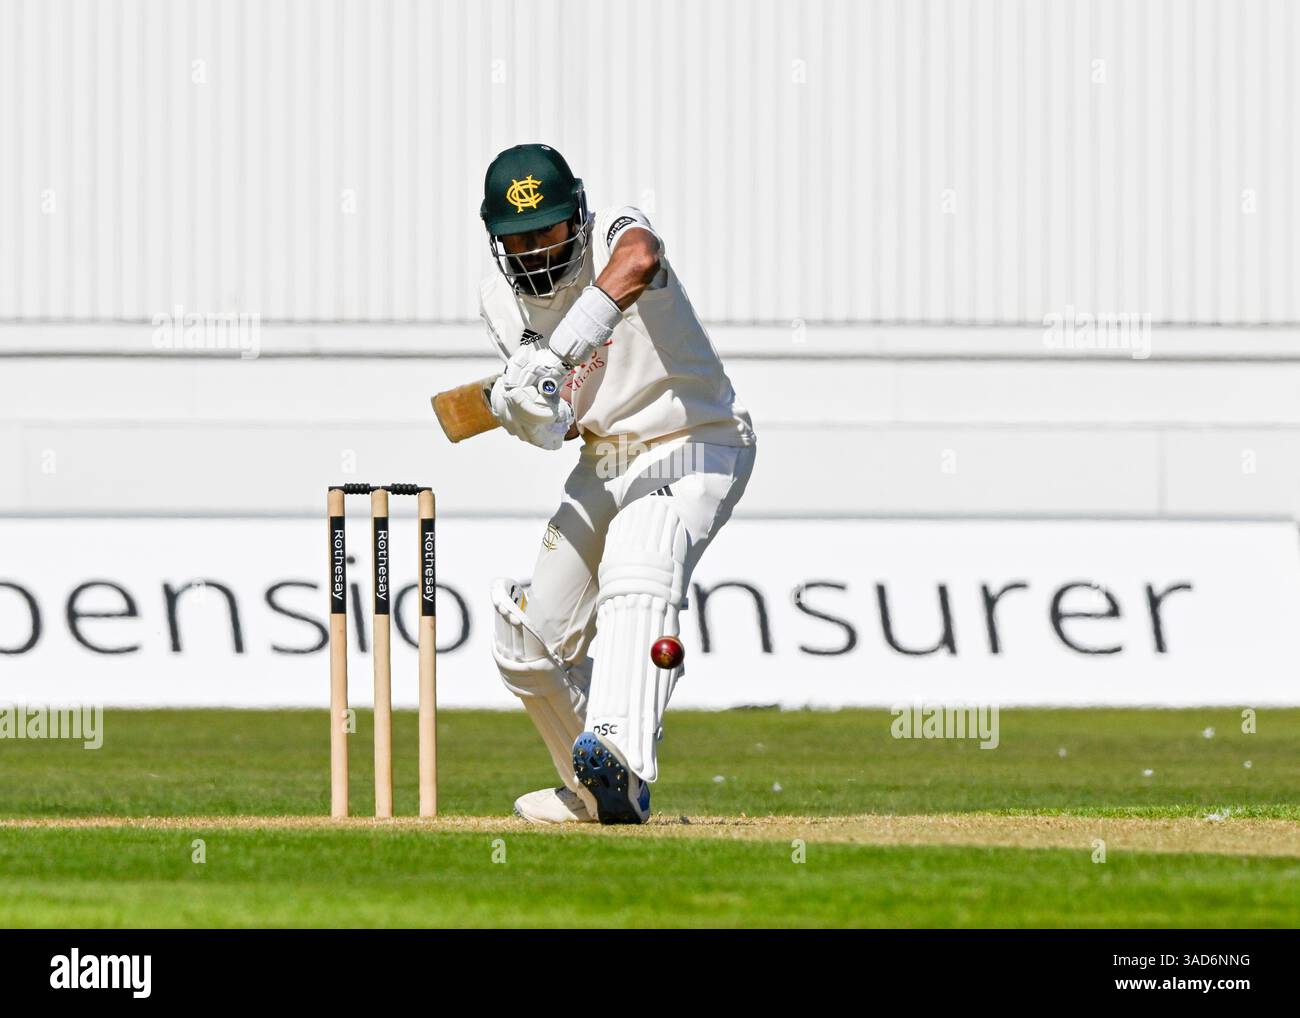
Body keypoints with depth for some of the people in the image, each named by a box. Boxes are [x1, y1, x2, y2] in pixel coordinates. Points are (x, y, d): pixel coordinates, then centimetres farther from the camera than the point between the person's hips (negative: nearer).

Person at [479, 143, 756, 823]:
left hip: (692, 447, -8)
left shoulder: (614, 237, -21)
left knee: (635, 585, -35)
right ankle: (593, 792, 31)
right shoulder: (501, 299, -2)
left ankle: (619, 758, -54)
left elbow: (638, 261, -49)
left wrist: (561, 351, -59)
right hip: (602, 463, 8)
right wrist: (519, 402, -28)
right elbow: (548, 431, -3)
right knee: (529, 640, 10)